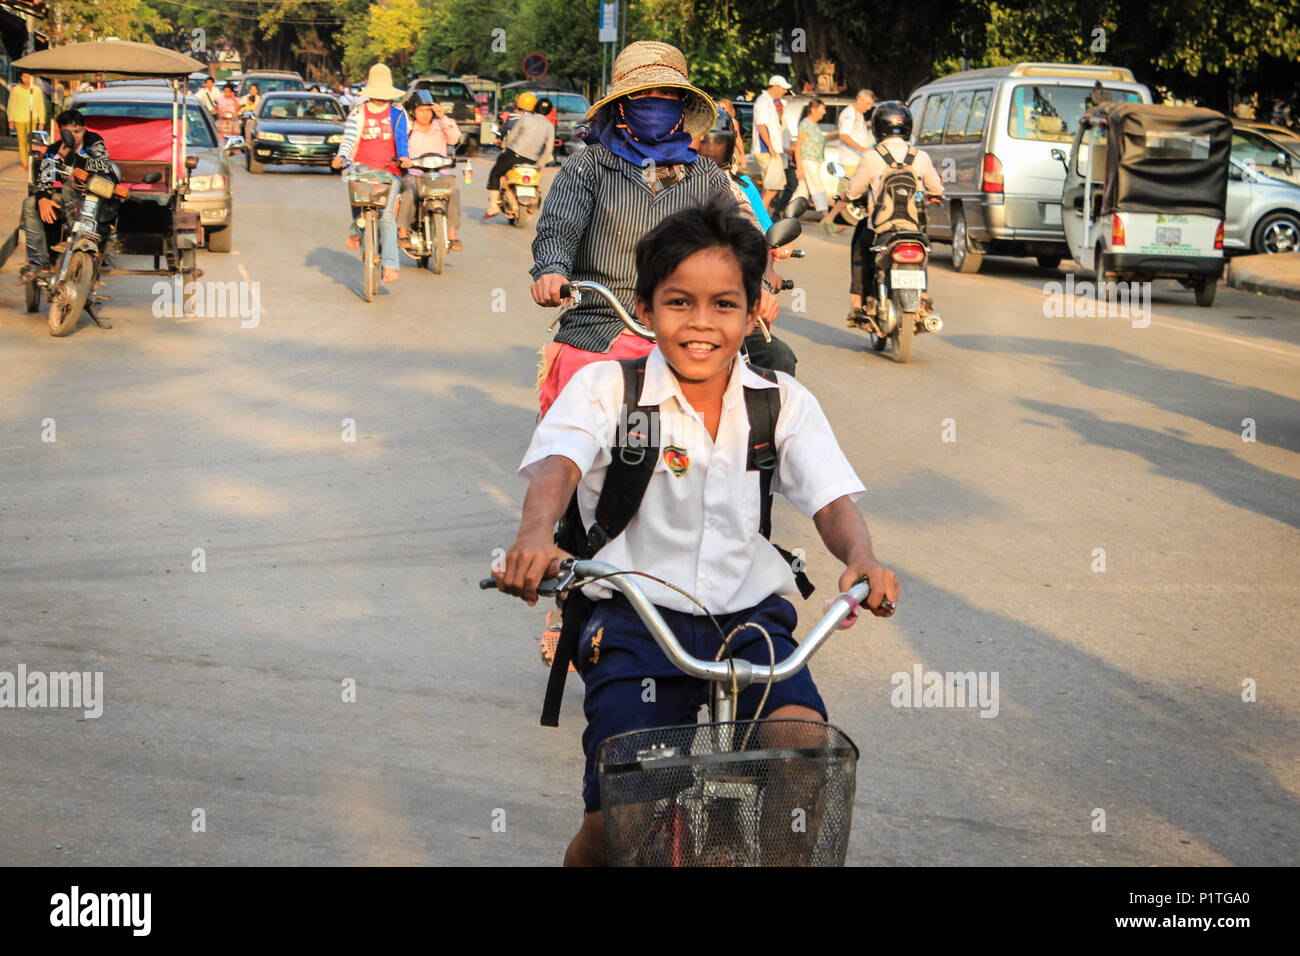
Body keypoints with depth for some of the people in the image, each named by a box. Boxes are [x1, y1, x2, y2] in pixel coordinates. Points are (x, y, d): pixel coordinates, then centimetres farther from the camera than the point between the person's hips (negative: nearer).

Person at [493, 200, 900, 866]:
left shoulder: (784, 403, 7)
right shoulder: (606, 389, -1)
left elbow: (831, 499, -4)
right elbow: (555, 464, -19)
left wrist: (861, 556, -29)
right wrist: (535, 534, -43)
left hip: (751, 619, 2)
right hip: (636, 620, -2)